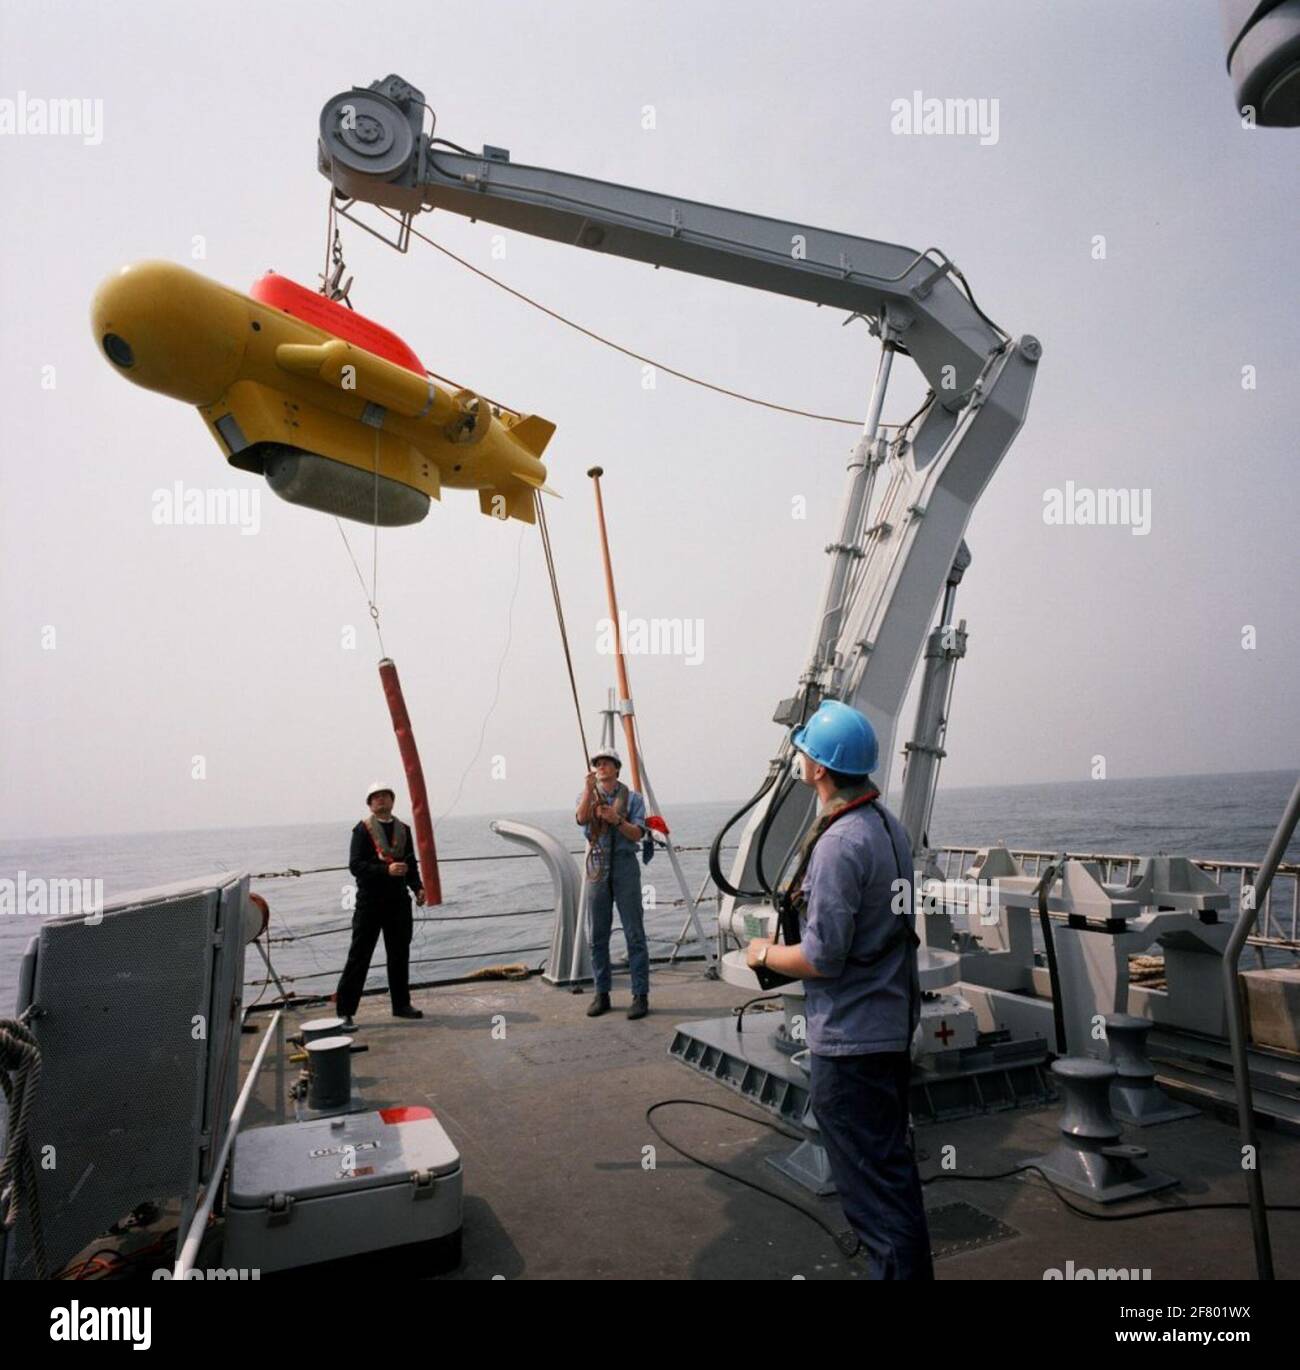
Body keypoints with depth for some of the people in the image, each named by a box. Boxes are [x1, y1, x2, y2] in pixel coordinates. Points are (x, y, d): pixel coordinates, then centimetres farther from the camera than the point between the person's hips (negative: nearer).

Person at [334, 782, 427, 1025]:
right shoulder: (363, 829, -4)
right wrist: (387, 870, -23)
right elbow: (355, 865, -12)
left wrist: (417, 888, 2)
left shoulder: (403, 829, 12)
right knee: (359, 956, -1)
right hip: (370, 901, -5)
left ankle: (401, 1004, 24)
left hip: (398, 900, 5)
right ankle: (344, 1010, 6)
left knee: (400, 954, 12)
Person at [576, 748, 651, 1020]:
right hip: (597, 866, 2)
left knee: (634, 932, -4)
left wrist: (617, 820, -20)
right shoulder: (587, 796, 10)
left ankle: (640, 995, 1)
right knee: (598, 935, 6)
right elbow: (581, 818, -12)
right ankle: (601, 994, 15)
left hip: (624, 865, -2)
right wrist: (589, 788, -23)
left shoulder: (632, 798, 5)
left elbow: (637, 833, -5)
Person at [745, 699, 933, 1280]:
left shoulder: (840, 843, -24)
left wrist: (765, 953, -7)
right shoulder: (888, 823, 5)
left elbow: (821, 958, -23)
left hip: (849, 1038, -10)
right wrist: (807, 893, 15)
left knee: (871, 1184, 3)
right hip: (893, 1024, 10)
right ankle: (912, 1265, 40)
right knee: (890, 1163, 24)